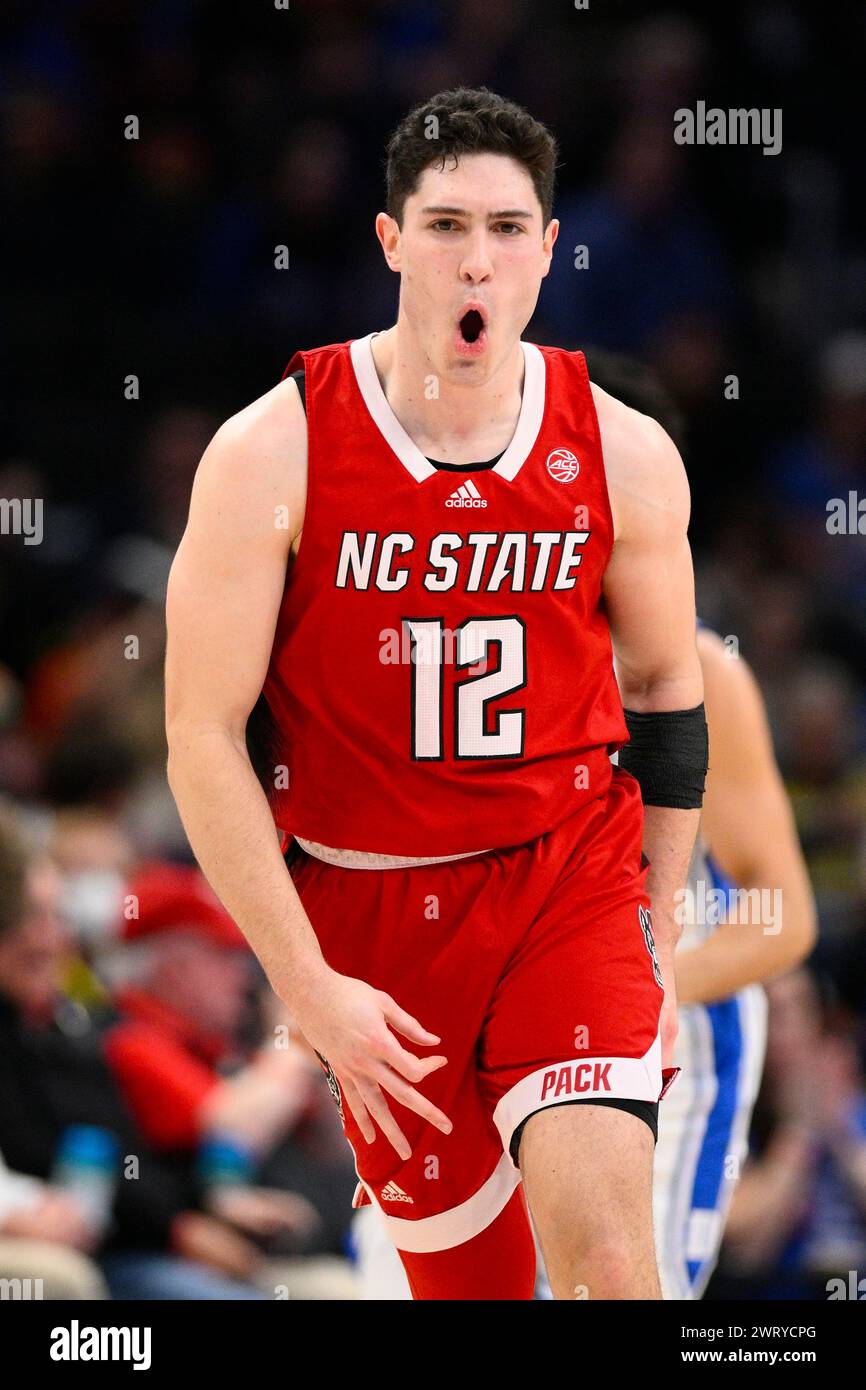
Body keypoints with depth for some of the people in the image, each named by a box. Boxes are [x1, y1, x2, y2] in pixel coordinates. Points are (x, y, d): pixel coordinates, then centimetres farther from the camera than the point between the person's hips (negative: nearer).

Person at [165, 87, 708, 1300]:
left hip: (571, 880, 1)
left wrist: (659, 939, 12)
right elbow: (204, 737, -9)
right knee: (467, 1275, 5)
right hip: (364, 902, 0)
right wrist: (308, 987, -13)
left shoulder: (625, 457, -4)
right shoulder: (274, 452, -11)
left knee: (603, 1245, -20)